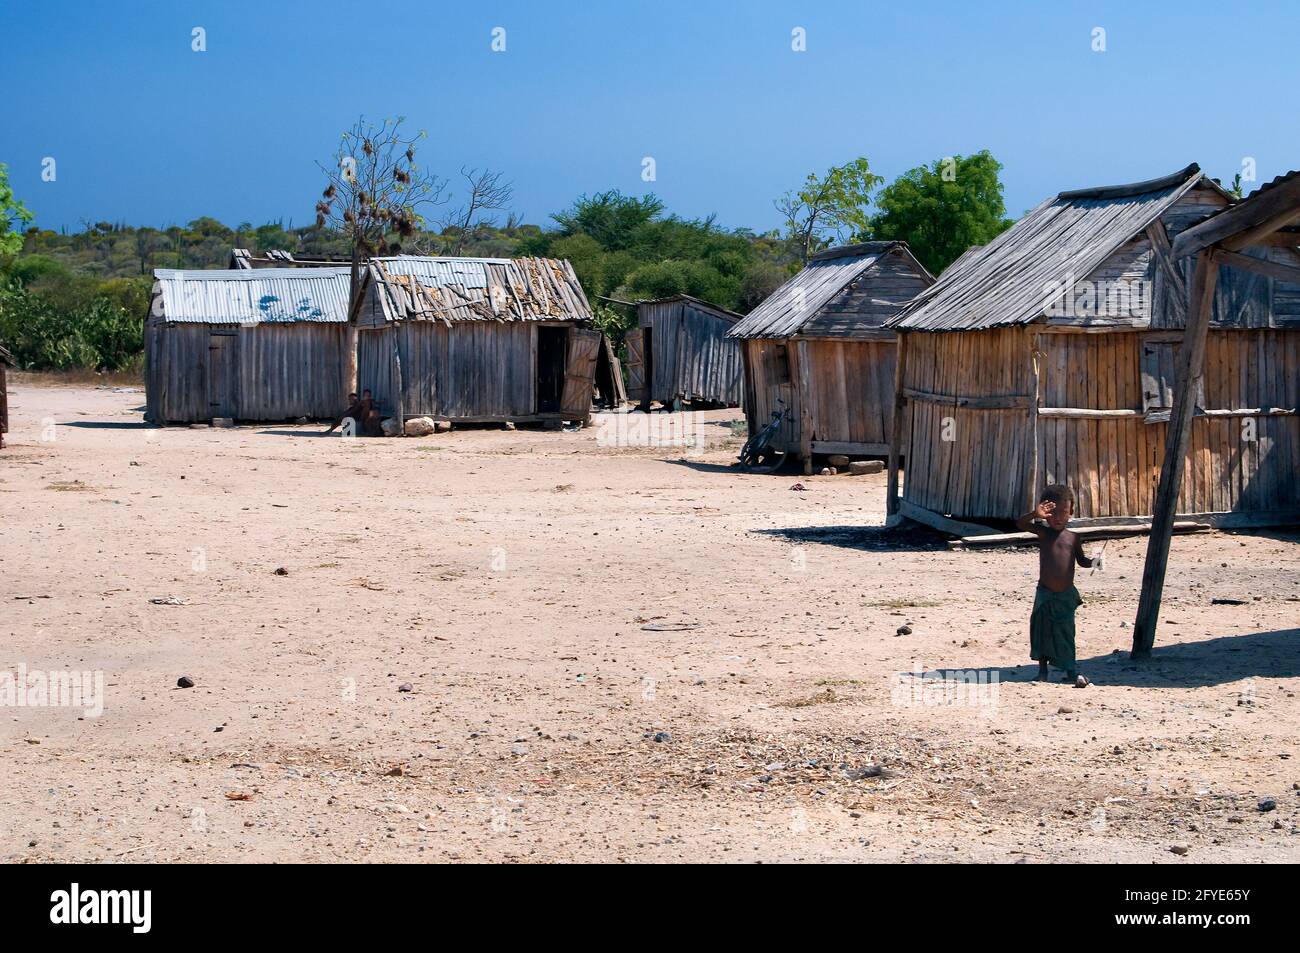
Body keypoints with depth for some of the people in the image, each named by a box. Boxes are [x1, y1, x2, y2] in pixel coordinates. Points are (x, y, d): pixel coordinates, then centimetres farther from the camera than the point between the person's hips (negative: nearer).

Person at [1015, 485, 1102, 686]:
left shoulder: (1073, 538, 3)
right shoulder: (1043, 533, -1)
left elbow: (1081, 560, 14)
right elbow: (1020, 524, -15)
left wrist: (1093, 562, -9)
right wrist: (1035, 514, -34)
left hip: (1066, 594, 1)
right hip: (1045, 593, -1)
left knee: (1065, 632, 3)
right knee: (1042, 630, 4)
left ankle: (1072, 671, 7)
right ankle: (1042, 668, 18)